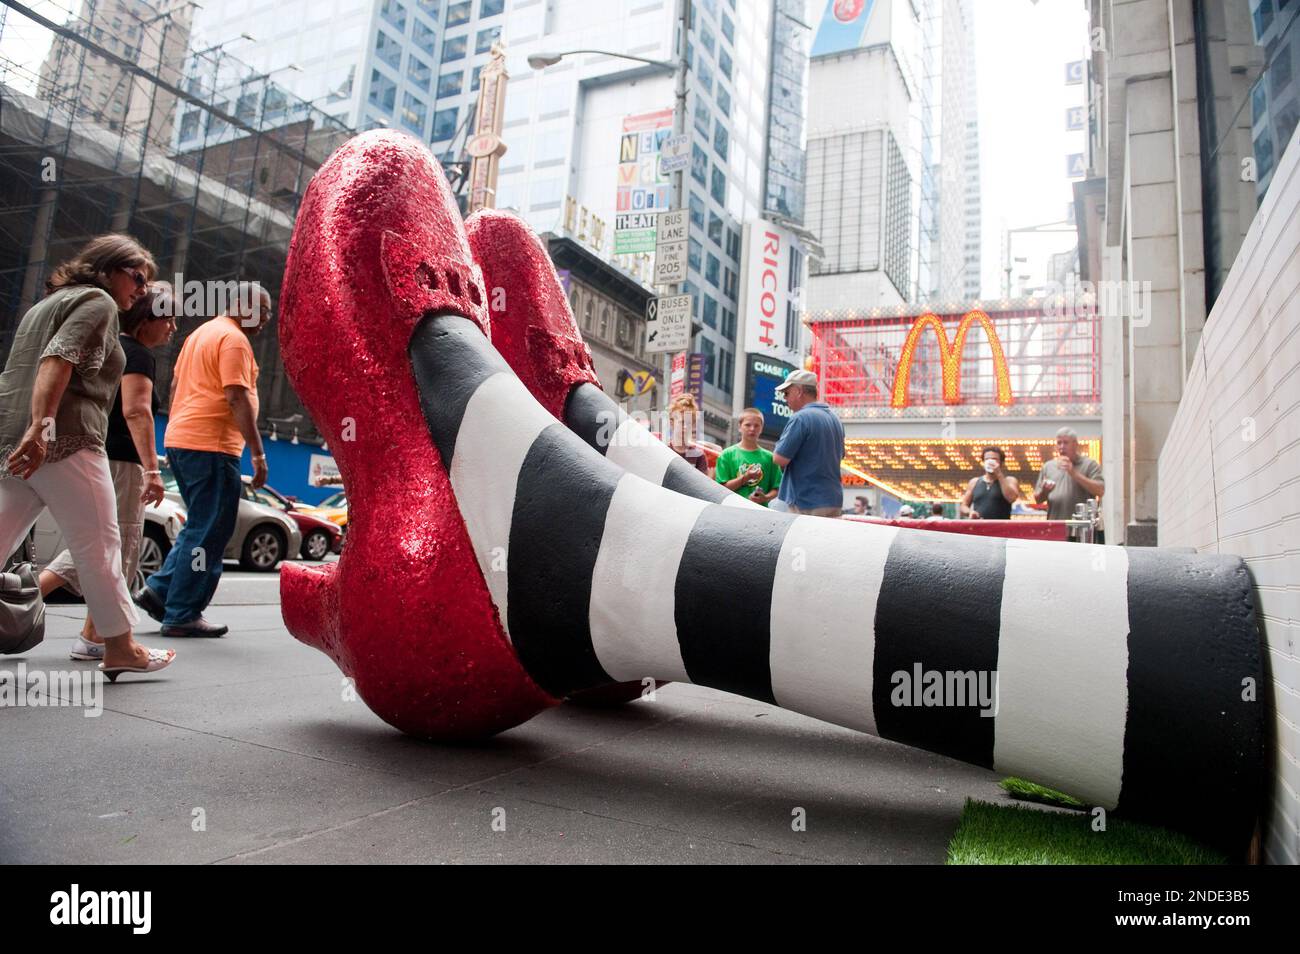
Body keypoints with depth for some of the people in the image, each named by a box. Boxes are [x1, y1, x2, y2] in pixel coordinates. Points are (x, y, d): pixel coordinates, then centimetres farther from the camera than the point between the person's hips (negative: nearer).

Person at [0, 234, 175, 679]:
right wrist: (41, 426, -26)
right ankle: (120, 647, 6)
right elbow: (58, 360, -17)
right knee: (99, 547, -1)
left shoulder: (46, 304, 28)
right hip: (65, 440, -9)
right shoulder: (98, 301, -1)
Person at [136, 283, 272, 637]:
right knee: (208, 534, -4)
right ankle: (182, 616, 0)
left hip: (179, 439, 10)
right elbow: (237, 398, -19)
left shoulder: (202, 332, 20)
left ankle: (159, 590, 15)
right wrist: (258, 453, -19)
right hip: (211, 446, -10)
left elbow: (175, 385, 24)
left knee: (199, 527, 19)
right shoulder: (234, 339, -10)